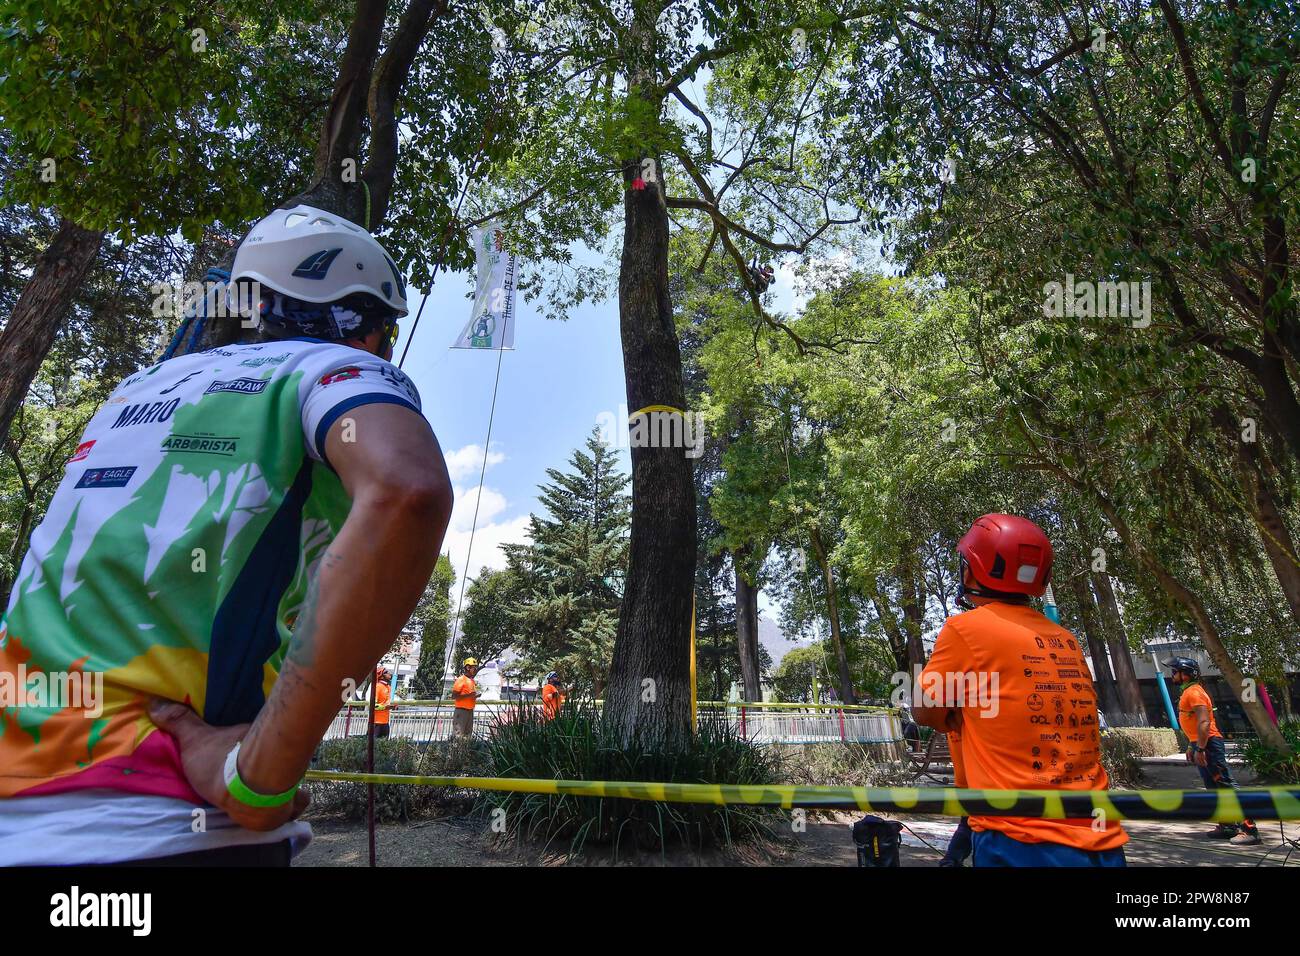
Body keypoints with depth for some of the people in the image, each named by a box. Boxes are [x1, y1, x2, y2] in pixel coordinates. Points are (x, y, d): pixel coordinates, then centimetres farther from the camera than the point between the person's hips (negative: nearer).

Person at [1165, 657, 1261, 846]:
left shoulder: (1194, 692, -15)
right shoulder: (1188, 692, 16)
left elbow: (1204, 722, -23)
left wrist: (1200, 749, -24)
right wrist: (1191, 746, 24)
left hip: (1208, 744, -11)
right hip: (1201, 745, 11)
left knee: (1226, 785, -8)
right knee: (1214, 788, 14)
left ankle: (1249, 829, -6)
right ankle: (1227, 826, 20)